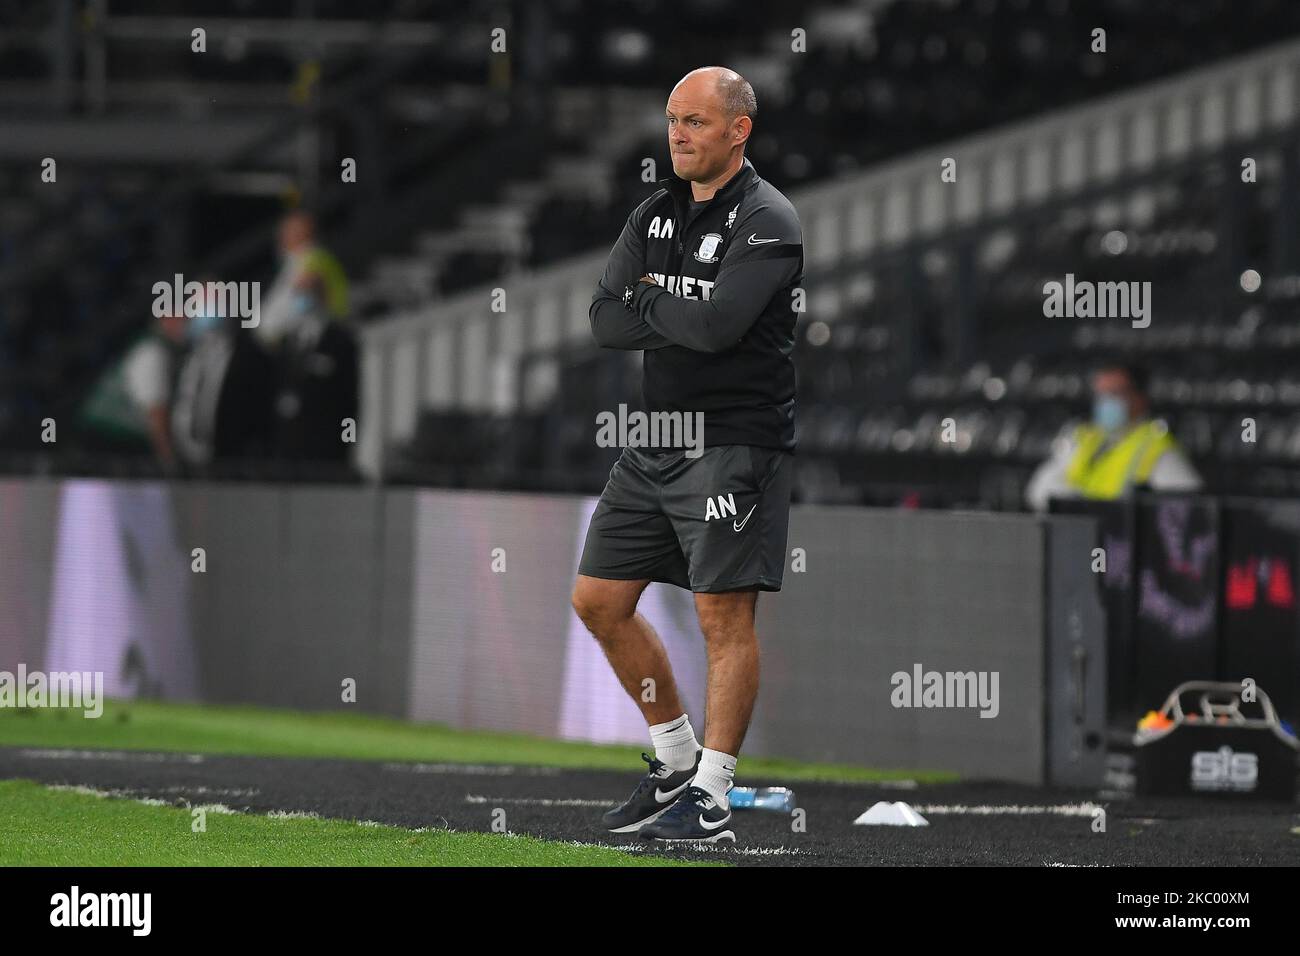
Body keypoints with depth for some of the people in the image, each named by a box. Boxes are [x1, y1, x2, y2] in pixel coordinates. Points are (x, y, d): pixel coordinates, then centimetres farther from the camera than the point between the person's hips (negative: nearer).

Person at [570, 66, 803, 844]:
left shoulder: (767, 221, -11)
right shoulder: (654, 215, 13)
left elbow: (718, 324, -24)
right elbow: (607, 322, 4)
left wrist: (649, 300, -6)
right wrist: (683, 317, -11)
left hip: (735, 443, -8)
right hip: (655, 442, 8)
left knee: (725, 615, -8)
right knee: (600, 600, 9)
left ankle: (712, 797, -5)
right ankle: (676, 757, 23)